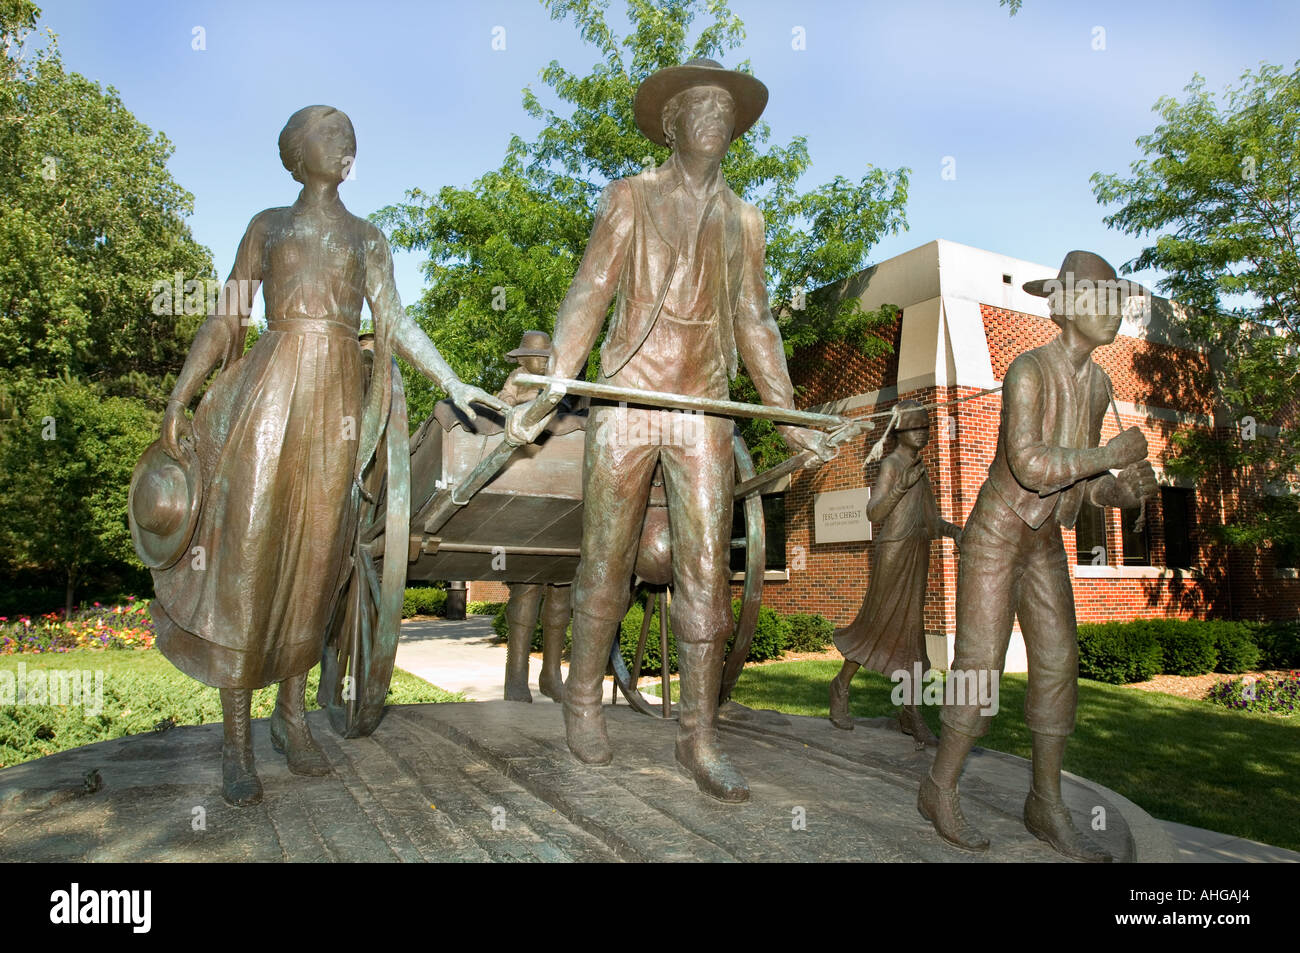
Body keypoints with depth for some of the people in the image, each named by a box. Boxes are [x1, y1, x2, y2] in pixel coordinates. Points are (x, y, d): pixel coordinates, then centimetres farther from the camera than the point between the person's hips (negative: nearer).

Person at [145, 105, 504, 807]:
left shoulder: (368, 239, 19)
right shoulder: (268, 225, 15)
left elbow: (394, 321, 9)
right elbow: (225, 319, 10)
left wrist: (453, 384, -3)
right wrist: (178, 398, 2)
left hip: (338, 403, 2)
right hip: (271, 391, -1)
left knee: (314, 558, 2)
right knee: (248, 552, -7)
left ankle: (290, 711, 16)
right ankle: (235, 738, 0)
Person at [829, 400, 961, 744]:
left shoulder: (919, 466, 17)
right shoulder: (891, 464, -8)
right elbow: (874, 513, -19)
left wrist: (951, 529, 3)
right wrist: (901, 487, -33)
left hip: (917, 554, 8)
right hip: (893, 551, -8)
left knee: (910, 630, 6)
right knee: (878, 624, -4)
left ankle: (911, 712, 8)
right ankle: (841, 686, 14)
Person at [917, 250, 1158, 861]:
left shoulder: (1097, 385, 5)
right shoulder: (1028, 370, -21)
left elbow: (1083, 484, 9)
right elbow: (1029, 466, -32)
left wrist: (1126, 490, -12)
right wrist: (1114, 454, -21)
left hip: (1045, 543, 8)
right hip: (994, 535, -7)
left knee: (1057, 667, 4)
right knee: (981, 668, -7)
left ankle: (1046, 806, 16)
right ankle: (940, 792, 10)